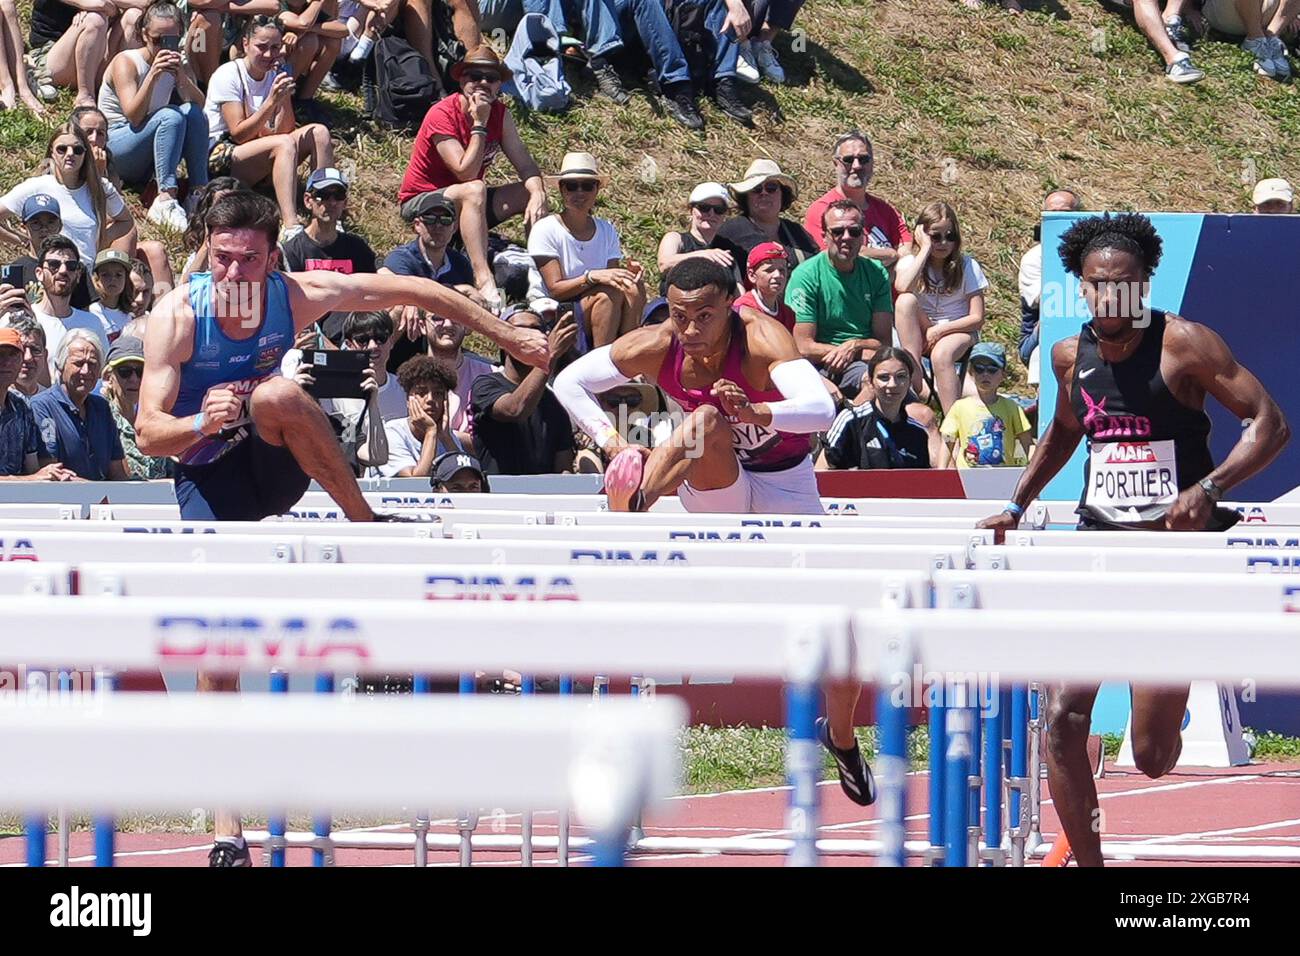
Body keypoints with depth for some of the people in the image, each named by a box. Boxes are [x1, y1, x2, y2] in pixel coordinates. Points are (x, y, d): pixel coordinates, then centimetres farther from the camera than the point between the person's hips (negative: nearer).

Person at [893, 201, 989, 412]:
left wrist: (939, 330, -18)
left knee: (941, 354, -37)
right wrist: (925, 249, -17)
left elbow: (977, 319, -5)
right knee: (905, 301, -27)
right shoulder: (910, 263, 2)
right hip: (922, 336, 2)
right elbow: (902, 288, -24)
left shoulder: (967, 266, 0)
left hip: (958, 332, -2)